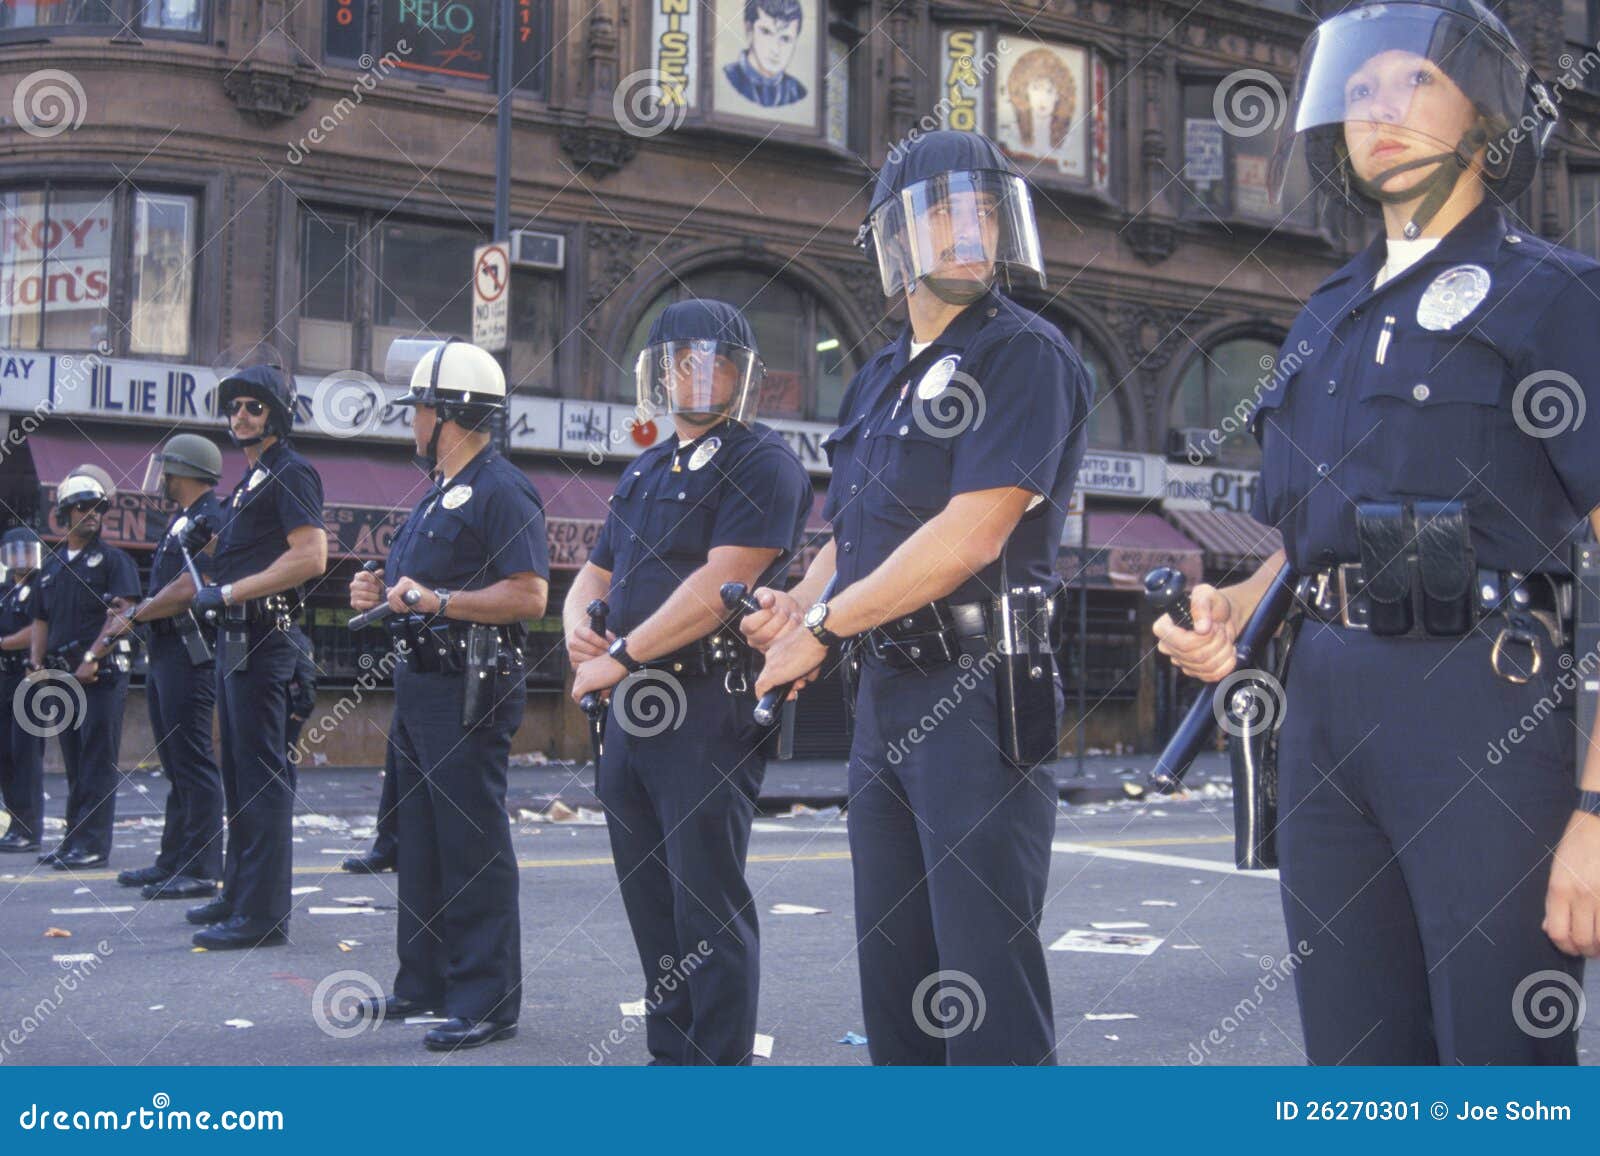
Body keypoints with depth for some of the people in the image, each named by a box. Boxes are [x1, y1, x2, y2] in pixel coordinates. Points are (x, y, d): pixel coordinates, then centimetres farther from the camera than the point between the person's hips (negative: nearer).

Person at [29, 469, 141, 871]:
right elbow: (41, 621, 20)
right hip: (63, 677, 6)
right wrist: (37, 667, 6)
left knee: (98, 762, -7)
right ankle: (74, 839, 17)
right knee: (75, 763, 11)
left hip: (103, 673, -6)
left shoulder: (113, 559, -1)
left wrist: (91, 659, -18)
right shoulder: (53, 566, 18)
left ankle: (94, 845, -7)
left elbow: (121, 614, -12)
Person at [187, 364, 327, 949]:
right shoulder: (249, 480, 21)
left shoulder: (291, 473, -9)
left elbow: (310, 557, -21)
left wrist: (228, 593, -19)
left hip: (263, 639, -11)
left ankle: (264, 913, -9)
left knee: (262, 774, -10)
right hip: (235, 637, 11)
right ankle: (238, 894, 26)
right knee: (239, 772, 16)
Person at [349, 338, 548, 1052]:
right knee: (423, 839, 16)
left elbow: (529, 595, -21)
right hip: (421, 682, 11)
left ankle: (487, 1001, 0)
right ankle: (425, 982, 27)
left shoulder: (500, 490, -13)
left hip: (471, 690, -10)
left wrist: (436, 601, -23)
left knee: (473, 845, -6)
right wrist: (384, 592, 10)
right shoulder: (441, 492, 19)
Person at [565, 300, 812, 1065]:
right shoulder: (644, 473, 20)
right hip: (630, 713, 8)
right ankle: (670, 1054, 25)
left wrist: (621, 657, -14)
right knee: (650, 901, 14)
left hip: (708, 712, -8)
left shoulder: (762, 463, -6)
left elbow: (722, 585, -17)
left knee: (708, 908, -5)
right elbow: (596, 573, 24)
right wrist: (579, 627, 0)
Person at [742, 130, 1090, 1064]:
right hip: (884, 693, 8)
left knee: (984, 975, -5)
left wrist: (823, 626, -11)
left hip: (980, 696, -8)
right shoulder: (880, 380, 17)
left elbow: (972, 536, -18)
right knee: (895, 964, 14)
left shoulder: (1025, 355, -8)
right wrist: (796, 606, 0)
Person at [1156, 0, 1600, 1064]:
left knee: (1497, 1050, -2)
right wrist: (1236, 608, 4)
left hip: (1477, 700, -6)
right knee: (1353, 1049, 13)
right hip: (1323, 701, 7)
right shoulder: (1324, 324, 19)